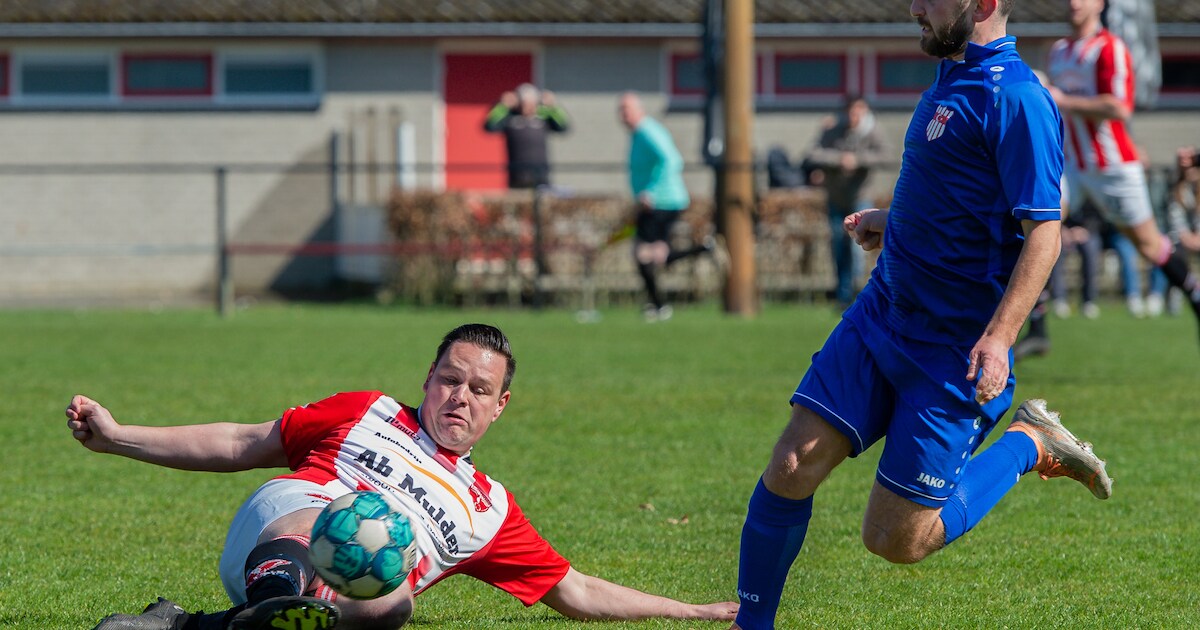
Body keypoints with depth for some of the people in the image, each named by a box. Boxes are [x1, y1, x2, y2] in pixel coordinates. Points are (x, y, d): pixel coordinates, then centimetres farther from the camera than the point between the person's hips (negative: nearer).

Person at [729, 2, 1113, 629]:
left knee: (895, 540, -2)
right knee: (790, 469, -3)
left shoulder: (1016, 99, -18)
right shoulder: (953, 79, 11)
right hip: (878, 318, 8)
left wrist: (997, 336, -30)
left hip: (953, 353, -8)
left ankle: (1028, 444, 16)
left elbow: (1043, 231, -22)